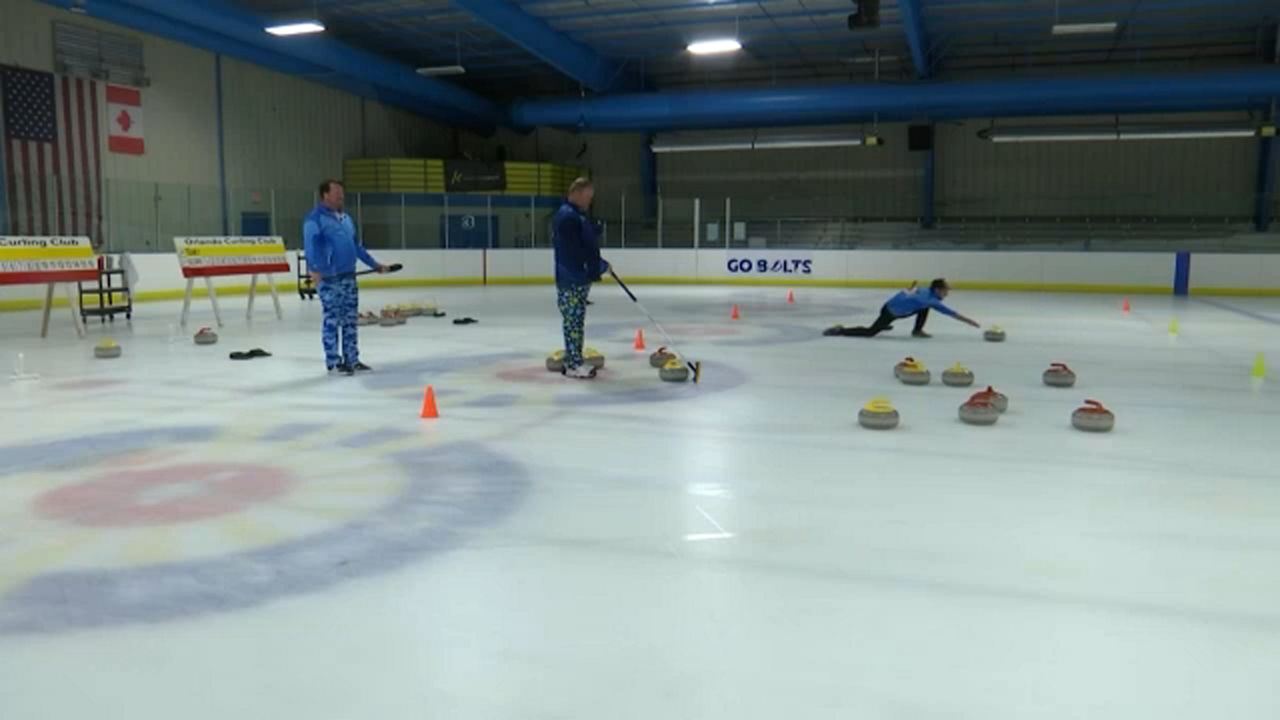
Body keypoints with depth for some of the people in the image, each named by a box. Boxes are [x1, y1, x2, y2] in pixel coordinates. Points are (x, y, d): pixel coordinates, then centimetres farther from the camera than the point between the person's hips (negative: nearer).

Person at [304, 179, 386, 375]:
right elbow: (310, 245, -19)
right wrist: (314, 269, -33)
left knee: (351, 320, 10)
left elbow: (357, 245, 25)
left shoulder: (345, 218, 17)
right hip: (329, 279, -8)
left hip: (349, 276, 8)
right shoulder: (315, 218, -8)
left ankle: (352, 359, 19)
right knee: (332, 320, -4)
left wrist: (374, 264, 26)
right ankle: (333, 362, 4)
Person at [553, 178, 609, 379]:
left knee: (576, 321, 13)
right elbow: (574, 250, -23)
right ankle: (573, 365, -2)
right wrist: (600, 265, -15)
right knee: (573, 321, -7)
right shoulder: (568, 216, -16)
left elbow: (587, 246, 23)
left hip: (579, 277, 11)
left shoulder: (578, 215, 18)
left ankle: (574, 361, 20)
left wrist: (598, 265, 8)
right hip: (572, 279, -10)